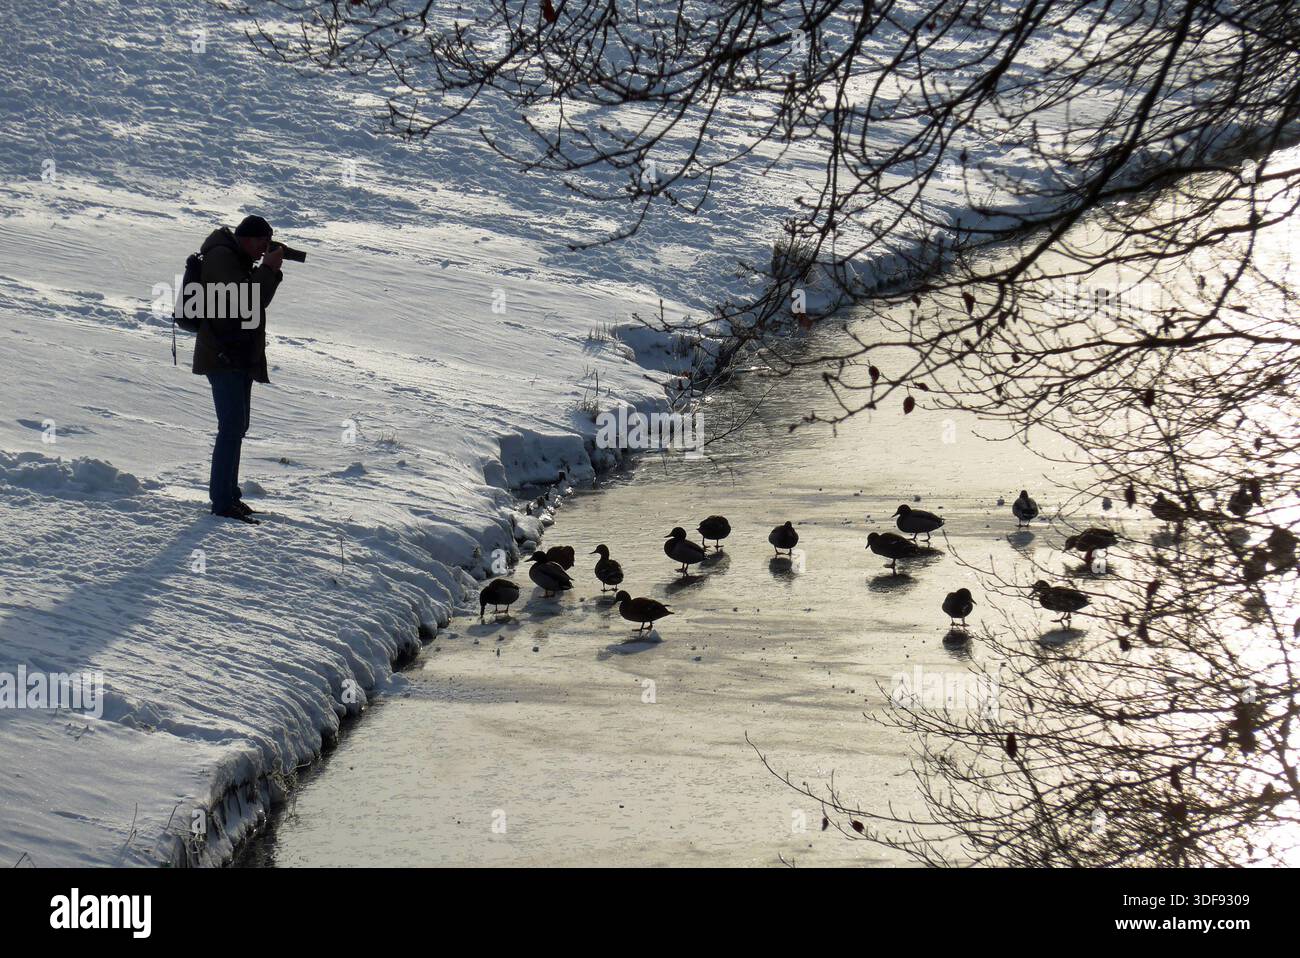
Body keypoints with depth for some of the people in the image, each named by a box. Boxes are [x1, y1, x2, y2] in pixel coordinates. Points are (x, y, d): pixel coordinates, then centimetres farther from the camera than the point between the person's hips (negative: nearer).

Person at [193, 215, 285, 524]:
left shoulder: (237, 258, 17)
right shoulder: (221, 257, -15)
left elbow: (259, 300, 18)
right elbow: (247, 301, -24)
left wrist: (271, 270, 5)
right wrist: (268, 269, -16)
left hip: (240, 357, 11)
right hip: (223, 357, -11)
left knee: (237, 427, 16)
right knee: (232, 428, -13)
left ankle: (228, 495, 23)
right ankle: (222, 502, -14)